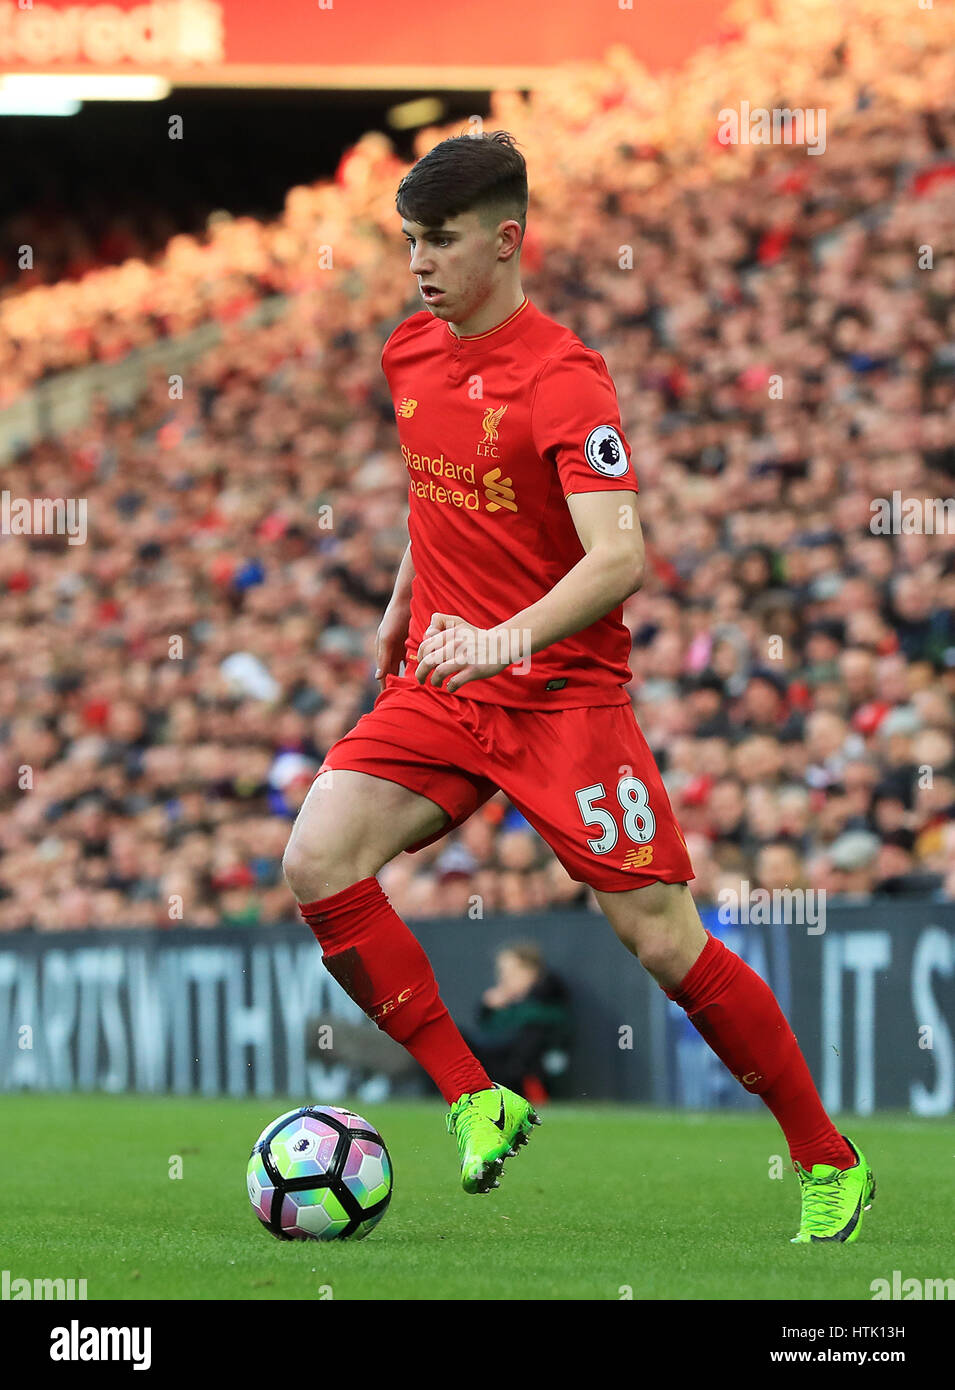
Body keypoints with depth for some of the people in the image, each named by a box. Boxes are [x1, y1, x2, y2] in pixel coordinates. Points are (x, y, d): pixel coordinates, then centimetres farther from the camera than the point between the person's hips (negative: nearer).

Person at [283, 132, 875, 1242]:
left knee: (664, 943, -8)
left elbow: (618, 558, -27)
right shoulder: (410, 356, 7)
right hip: (440, 684, 6)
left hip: (563, 690, -6)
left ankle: (828, 1162, 8)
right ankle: (475, 1100, -7)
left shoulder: (564, 378, -16)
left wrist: (507, 638, -41)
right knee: (316, 864, -17)